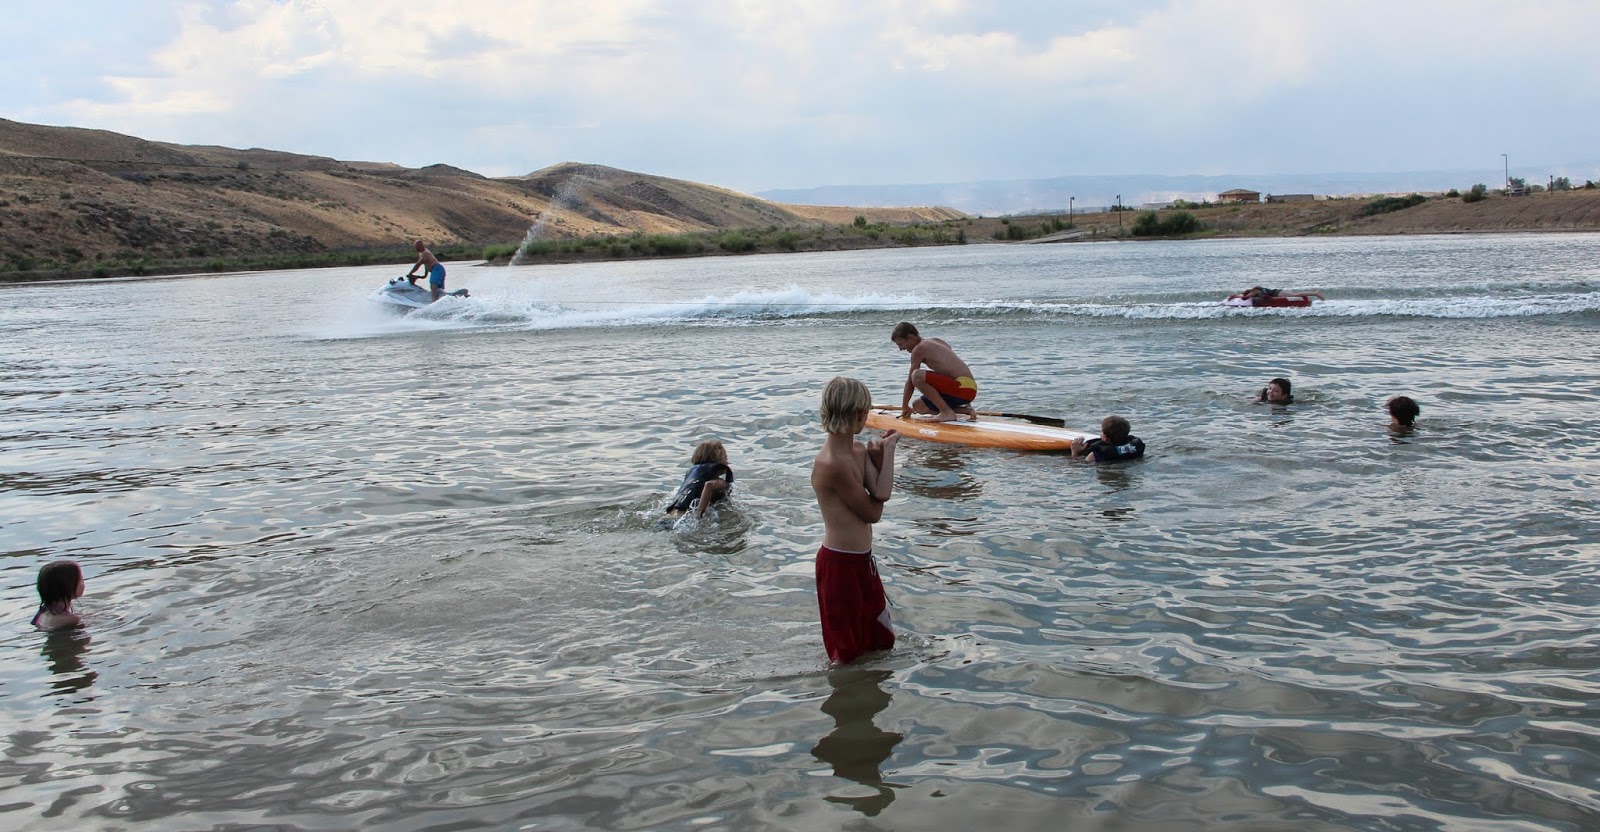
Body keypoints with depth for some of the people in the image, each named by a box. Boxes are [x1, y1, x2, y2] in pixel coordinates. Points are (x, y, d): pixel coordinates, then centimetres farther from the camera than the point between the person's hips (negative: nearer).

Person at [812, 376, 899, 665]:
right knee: (848, 652, 8)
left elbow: (881, 495, -10)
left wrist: (885, 451, -13)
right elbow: (873, 512, -15)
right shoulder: (832, 465, -25)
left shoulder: (860, 451, 3)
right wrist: (884, 452, -1)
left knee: (881, 641, 23)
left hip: (862, 559, 10)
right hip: (840, 564, -9)